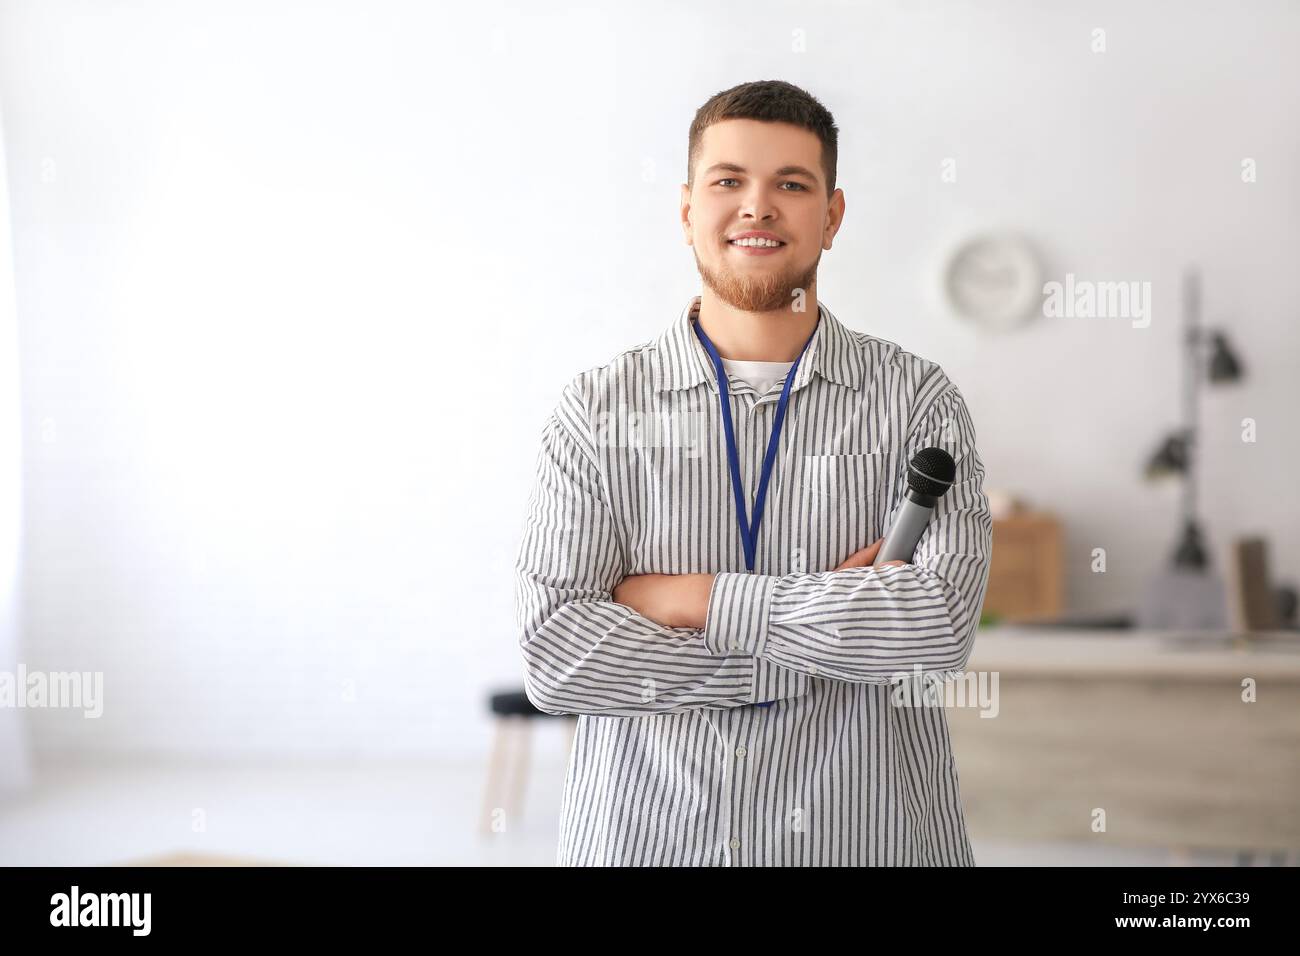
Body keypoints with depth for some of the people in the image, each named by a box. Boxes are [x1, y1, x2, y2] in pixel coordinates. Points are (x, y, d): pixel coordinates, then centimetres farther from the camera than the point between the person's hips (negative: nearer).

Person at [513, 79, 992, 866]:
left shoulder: (915, 398, -2)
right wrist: (835, 625, -15)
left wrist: (696, 597, -14)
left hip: (866, 836, 0)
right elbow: (554, 653, -12)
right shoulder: (599, 408, -1)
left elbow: (943, 623, -16)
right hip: (644, 835, 0)